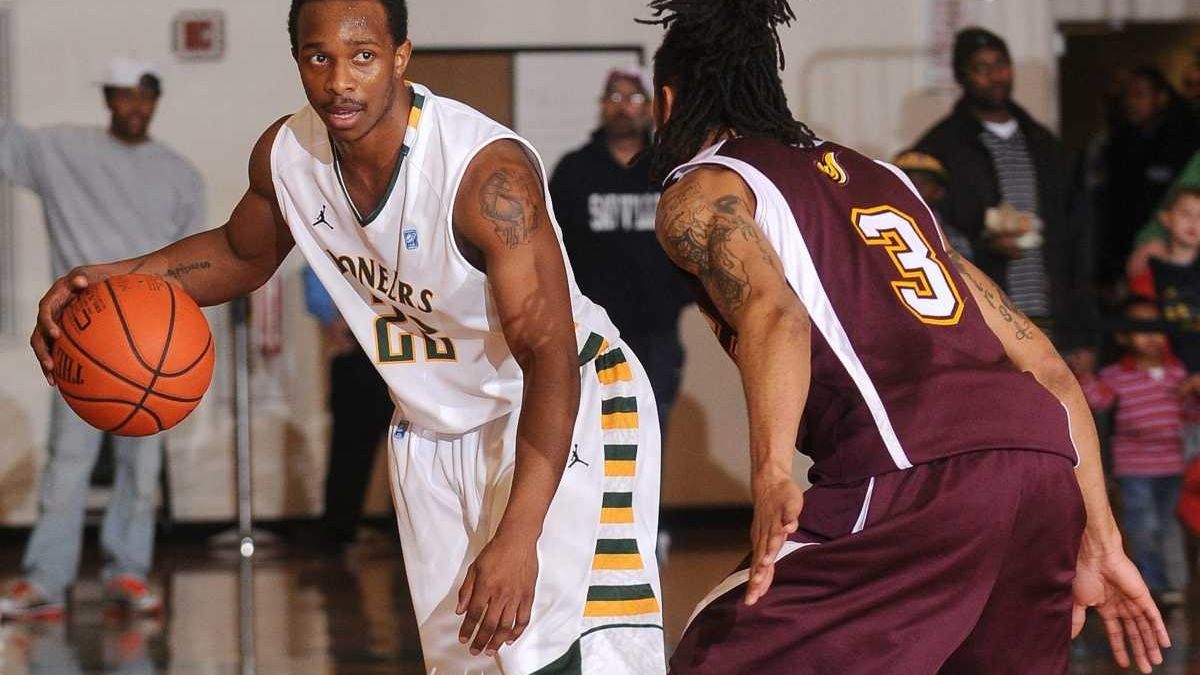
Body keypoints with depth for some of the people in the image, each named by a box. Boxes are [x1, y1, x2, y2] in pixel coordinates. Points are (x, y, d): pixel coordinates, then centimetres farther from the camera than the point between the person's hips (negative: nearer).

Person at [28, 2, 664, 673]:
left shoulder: (489, 171, -30)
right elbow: (242, 253, 13)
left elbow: (548, 356, -30)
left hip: (567, 397, -6)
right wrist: (117, 279, -7)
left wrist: (518, 539, -36)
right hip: (437, 424, 6)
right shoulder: (286, 154, -11)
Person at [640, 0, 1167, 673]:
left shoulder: (699, 193, 13)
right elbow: (1049, 368, 27)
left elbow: (772, 312, -11)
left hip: (916, 482, -7)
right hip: (1045, 468, 7)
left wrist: (772, 476, -25)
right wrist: (1098, 542, 28)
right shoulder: (882, 180, 33)